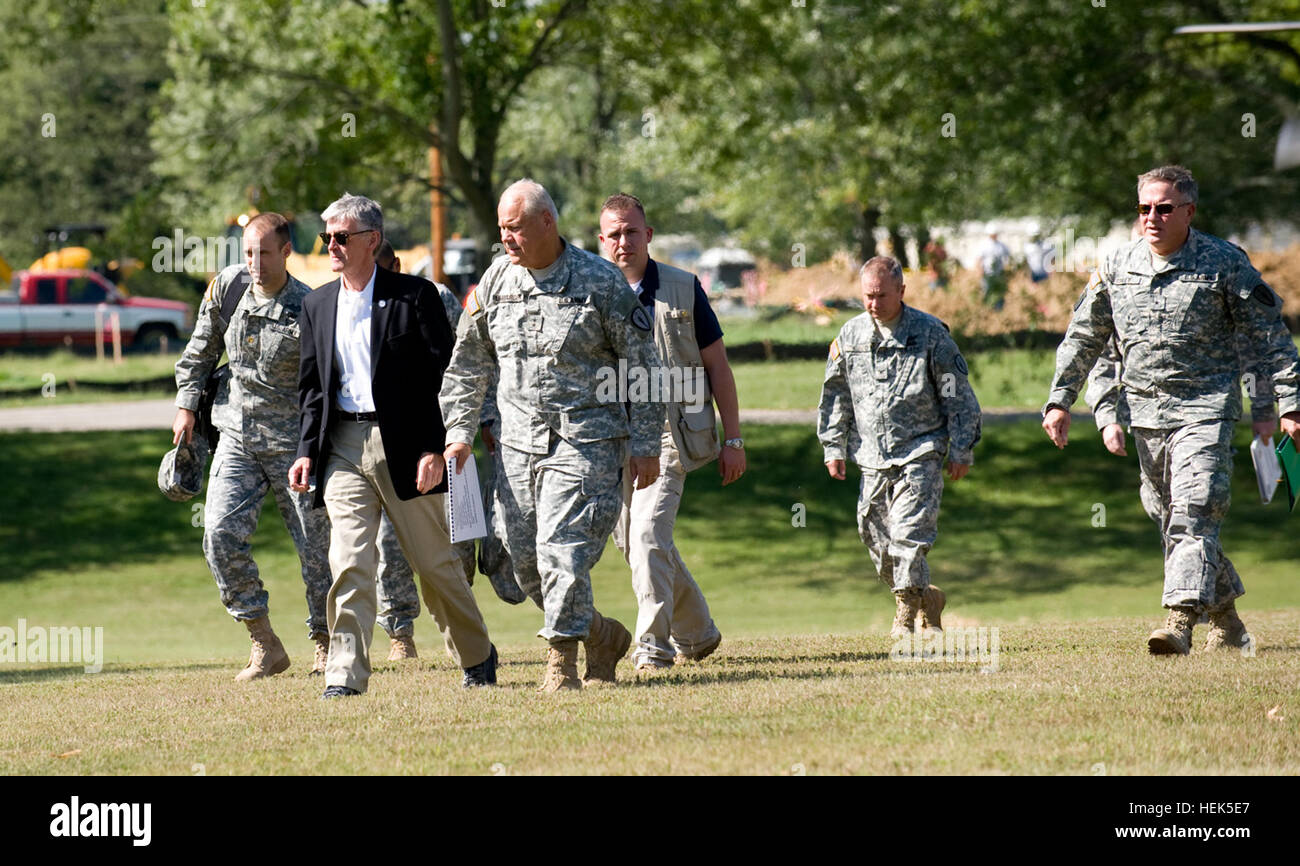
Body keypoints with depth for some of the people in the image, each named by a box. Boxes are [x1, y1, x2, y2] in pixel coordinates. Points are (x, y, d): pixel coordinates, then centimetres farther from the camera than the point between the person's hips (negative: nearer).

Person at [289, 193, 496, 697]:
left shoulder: (413, 297, -3)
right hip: (343, 445, 3)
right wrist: (307, 451, 5)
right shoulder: (318, 306, 12)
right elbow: (312, 386, 17)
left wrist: (434, 448, -13)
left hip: (404, 444, -3)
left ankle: (477, 657, 26)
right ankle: (345, 676, -10)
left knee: (435, 563, 6)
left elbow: (444, 377, -5)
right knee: (349, 564, -9)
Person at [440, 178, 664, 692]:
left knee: (561, 549, -14)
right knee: (523, 559, 4)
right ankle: (602, 636, 23)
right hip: (518, 444, 5)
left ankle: (562, 659, -2)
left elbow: (642, 365, -2)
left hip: (585, 442, -5)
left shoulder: (599, 281, -5)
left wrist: (645, 445, -5)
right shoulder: (495, 282, 8)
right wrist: (459, 432, 9)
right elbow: (469, 364, 18)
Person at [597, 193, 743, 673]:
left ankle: (653, 647, -16)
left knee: (648, 532, -19)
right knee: (633, 541, 9)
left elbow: (717, 366, 5)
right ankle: (695, 633, 29)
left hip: (670, 431, -4)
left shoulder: (683, 290, 2)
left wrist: (732, 439, 2)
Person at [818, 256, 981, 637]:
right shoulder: (850, 335, 7)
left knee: (909, 529, -15)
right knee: (875, 534, 5)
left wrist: (962, 449, -2)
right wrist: (833, 447, 11)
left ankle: (908, 605, -4)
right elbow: (836, 395, 15)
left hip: (921, 451, -5)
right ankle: (924, 596, 24)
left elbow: (958, 394, 0)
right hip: (873, 455, 5)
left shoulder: (930, 333, -4)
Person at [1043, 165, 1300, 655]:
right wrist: (1060, 399, 10)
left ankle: (1180, 621, -26)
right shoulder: (1117, 267, 7)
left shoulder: (1225, 264, -5)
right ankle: (1225, 621, 23)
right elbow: (1083, 338, 16)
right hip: (1145, 412, 5)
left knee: (1193, 515, -17)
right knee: (1169, 519, 9)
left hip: (1205, 409, -5)